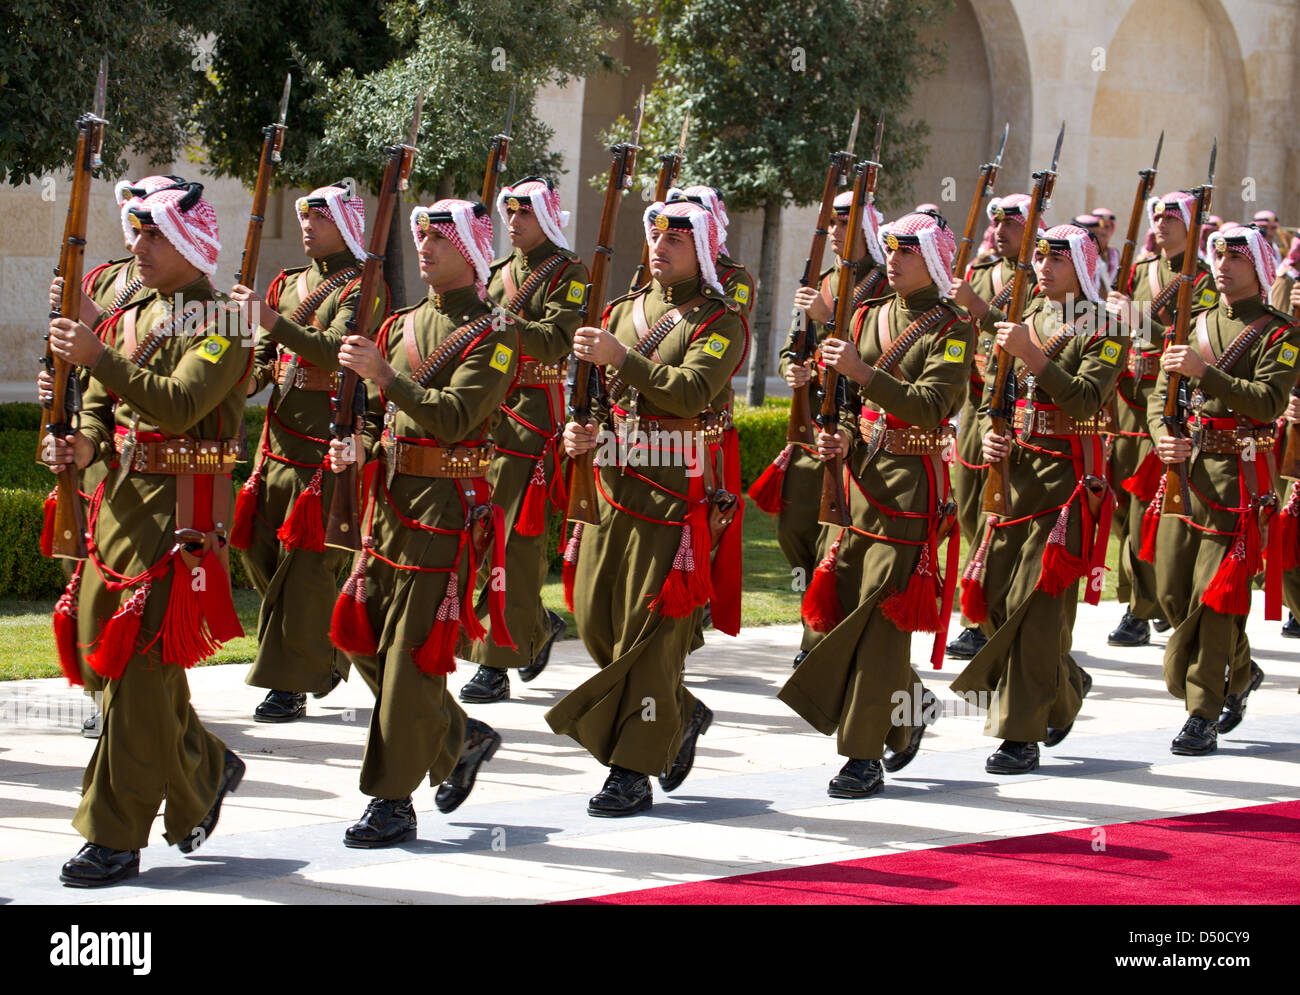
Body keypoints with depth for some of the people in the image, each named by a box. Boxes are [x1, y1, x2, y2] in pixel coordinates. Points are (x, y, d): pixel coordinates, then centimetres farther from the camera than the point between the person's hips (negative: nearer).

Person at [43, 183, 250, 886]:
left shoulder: (220, 325, -8)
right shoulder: (128, 319, 16)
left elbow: (180, 403, -23)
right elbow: (100, 410, 16)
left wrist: (98, 357, -28)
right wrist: (80, 444, -6)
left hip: (182, 507, -8)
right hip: (120, 497, 8)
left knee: (140, 664, -10)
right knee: (101, 647, 11)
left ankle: (116, 838, -6)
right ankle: (203, 770, 31)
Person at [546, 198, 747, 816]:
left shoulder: (721, 321, -5)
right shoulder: (622, 312, 15)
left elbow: (691, 390, -21)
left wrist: (623, 358, -30)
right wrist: (581, 430, -2)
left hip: (680, 497, -7)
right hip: (614, 488, 7)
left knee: (652, 631, -7)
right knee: (596, 621, 7)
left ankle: (633, 772, -1)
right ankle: (681, 715, 29)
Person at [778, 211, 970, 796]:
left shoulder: (952, 330, -7)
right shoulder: (868, 318, 12)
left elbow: (932, 407, -21)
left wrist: (862, 371, -27)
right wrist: (842, 438, -1)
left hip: (912, 486, -6)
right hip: (862, 476, 6)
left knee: (880, 616, -7)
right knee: (843, 606, 6)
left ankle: (865, 758, -2)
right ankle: (912, 704, 30)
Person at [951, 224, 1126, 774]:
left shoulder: (1103, 330, -5)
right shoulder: (1025, 319, 14)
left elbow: (1087, 399, -19)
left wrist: (1031, 355, -26)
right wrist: (992, 436, 0)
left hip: (1067, 477, -7)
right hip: (1015, 469, 7)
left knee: (1037, 603, -10)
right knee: (993, 595, 6)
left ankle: (1021, 735, -5)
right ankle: (1065, 687, 29)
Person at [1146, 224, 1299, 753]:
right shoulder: (1196, 325, 15)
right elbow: (1161, 392, 12)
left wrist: (1205, 371, -24)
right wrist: (1162, 435, -8)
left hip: (1237, 474, -6)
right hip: (1185, 466, 6)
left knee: (1214, 592, -9)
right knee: (1171, 590, 6)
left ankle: (1203, 715, -4)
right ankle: (1240, 670, 30)